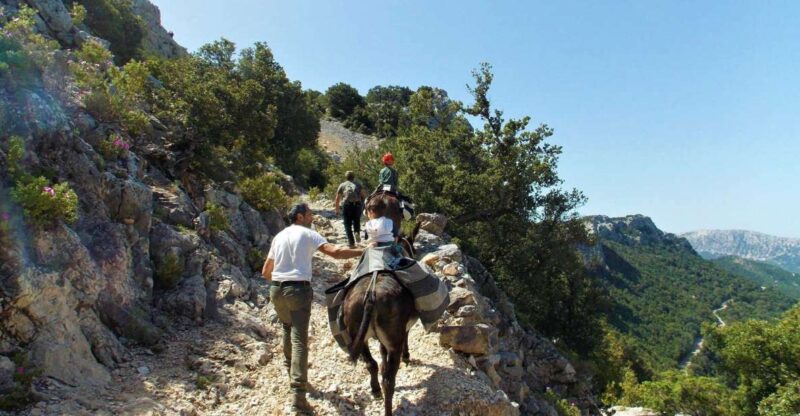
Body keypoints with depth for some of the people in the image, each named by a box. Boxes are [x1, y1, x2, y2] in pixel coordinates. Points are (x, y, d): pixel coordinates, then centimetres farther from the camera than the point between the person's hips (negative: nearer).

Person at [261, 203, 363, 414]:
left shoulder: (279, 236, 15)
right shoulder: (308, 234, -3)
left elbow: (265, 272, 17)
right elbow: (335, 252, -18)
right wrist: (362, 251, -11)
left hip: (276, 290, 6)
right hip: (298, 290, -6)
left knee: (288, 330, 26)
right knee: (299, 339, -8)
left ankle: (291, 373, 43)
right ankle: (298, 396, -14)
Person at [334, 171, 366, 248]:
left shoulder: (342, 185, 17)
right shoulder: (357, 185, 19)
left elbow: (337, 199, 17)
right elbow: (364, 195, 9)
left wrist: (337, 210, 23)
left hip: (346, 205, -1)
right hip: (357, 204, 1)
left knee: (348, 224, 7)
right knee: (357, 221, 21)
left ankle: (351, 242, 3)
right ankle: (357, 232, -5)